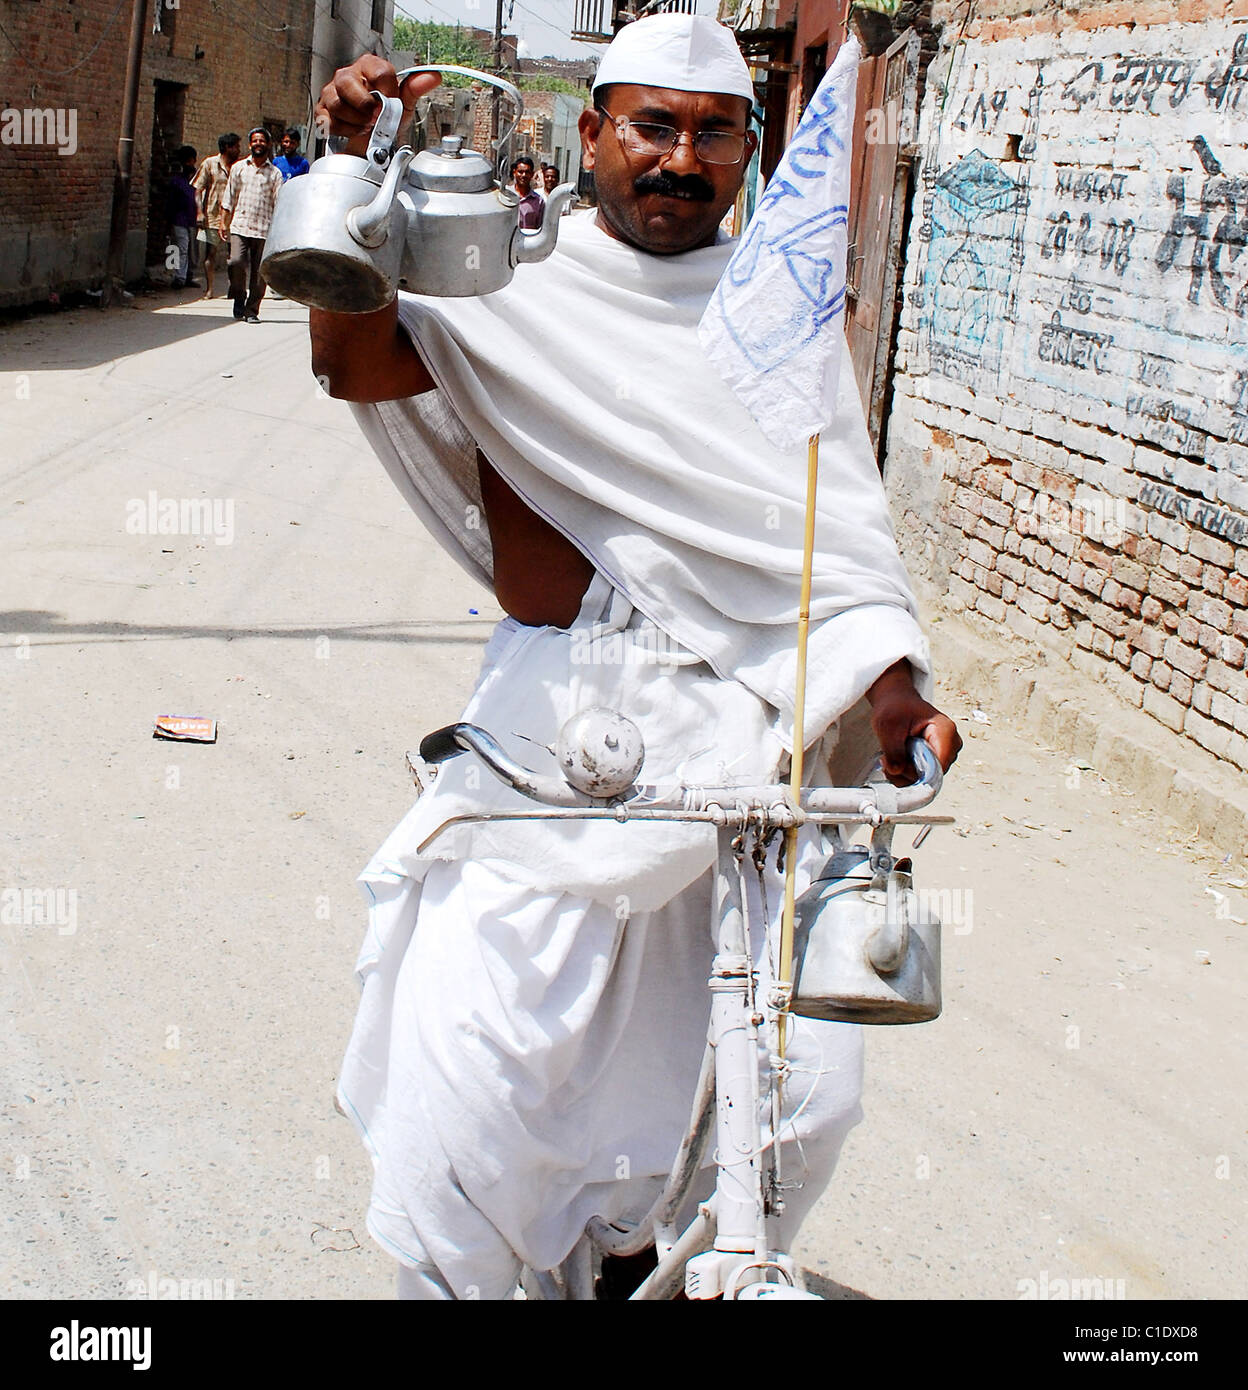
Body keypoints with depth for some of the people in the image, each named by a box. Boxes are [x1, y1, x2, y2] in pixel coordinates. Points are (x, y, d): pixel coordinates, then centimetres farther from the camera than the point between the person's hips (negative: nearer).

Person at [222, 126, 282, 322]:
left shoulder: (274, 174, 9)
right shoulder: (238, 168, 13)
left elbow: (279, 204, 5)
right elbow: (229, 199, 15)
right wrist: (224, 223, 8)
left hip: (263, 230, 0)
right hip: (239, 226, 0)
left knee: (259, 271, -2)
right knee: (236, 261, -18)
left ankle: (252, 310, 8)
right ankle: (239, 297, 6)